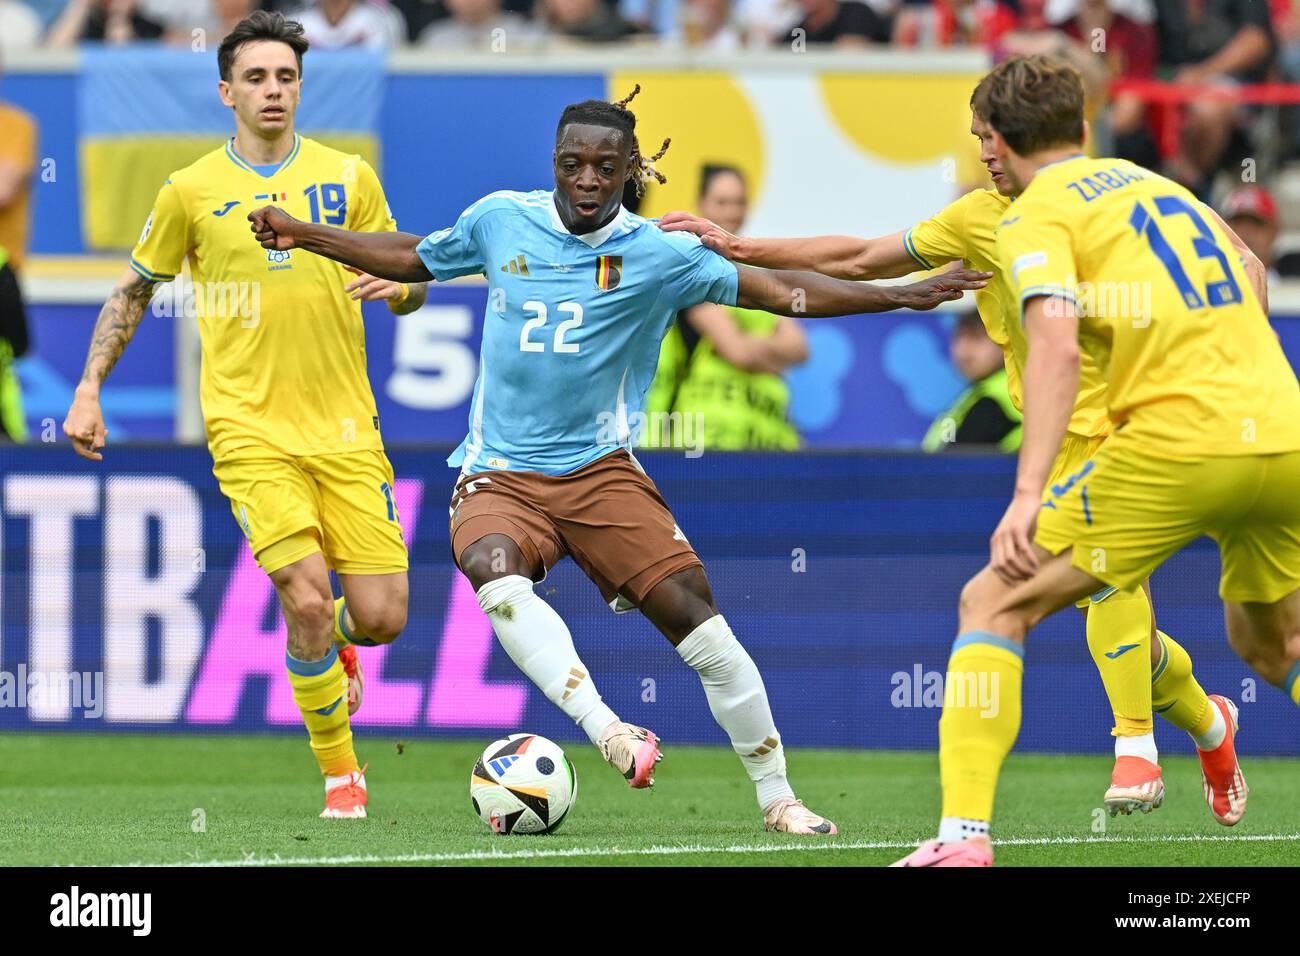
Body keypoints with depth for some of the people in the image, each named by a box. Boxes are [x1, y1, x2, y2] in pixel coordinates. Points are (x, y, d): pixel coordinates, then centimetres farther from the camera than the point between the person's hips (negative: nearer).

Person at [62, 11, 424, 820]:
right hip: (251, 430, -2)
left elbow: (409, 289, 12)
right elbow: (134, 292, 14)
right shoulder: (192, 191, 3)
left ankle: (334, 642, 34)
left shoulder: (347, 176, 6)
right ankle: (340, 773, 1)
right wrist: (89, 391, 7)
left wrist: (399, 286, -12)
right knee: (307, 598, -17)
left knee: (382, 618, -5)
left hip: (345, 425, 2)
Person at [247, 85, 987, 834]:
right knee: (496, 574, -34)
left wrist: (905, 296, -14)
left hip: (600, 470, 0)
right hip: (501, 475, 0)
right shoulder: (501, 220, 2)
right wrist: (304, 236, 15)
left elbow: (780, 291, -6)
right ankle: (608, 730, -41)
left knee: (697, 616, -11)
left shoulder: (658, 256, -5)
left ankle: (777, 799, 4)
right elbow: (414, 258, 19)